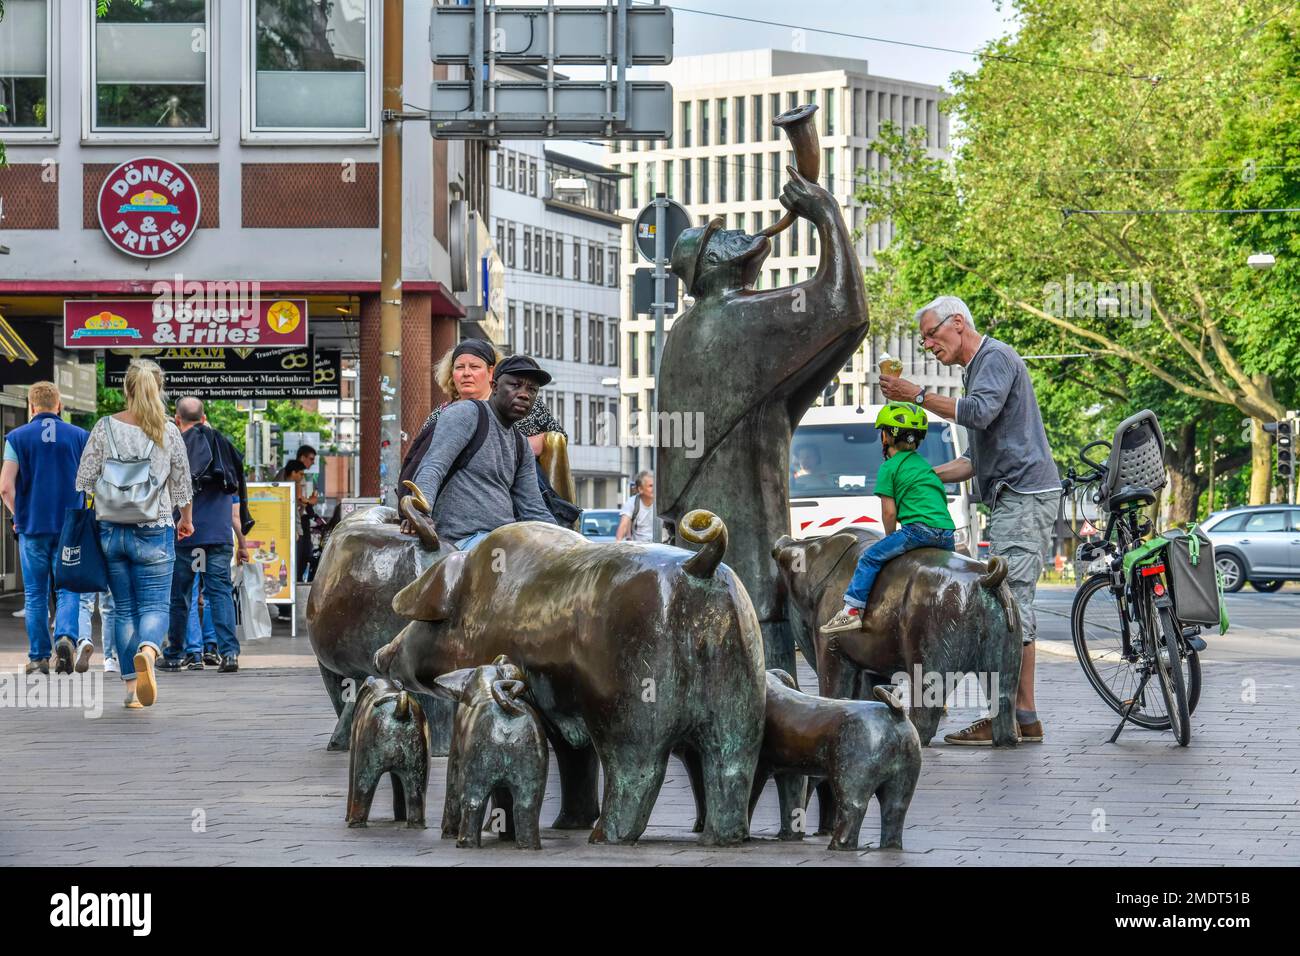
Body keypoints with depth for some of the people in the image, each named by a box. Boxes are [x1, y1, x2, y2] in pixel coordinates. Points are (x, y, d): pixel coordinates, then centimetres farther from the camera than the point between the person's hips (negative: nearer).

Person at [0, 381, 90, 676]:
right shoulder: (79, 436, 3)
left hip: (32, 526, 0)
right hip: (71, 527, 0)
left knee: (35, 594, 8)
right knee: (69, 588, 3)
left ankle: (39, 657, 9)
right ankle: (68, 636, -22)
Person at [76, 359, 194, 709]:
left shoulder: (105, 428, -2)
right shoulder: (168, 431, -2)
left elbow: (84, 481, -1)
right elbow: (181, 483, 7)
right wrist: (186, 519, 24)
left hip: (111, 530, 1)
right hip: (154, 531, -1)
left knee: (123, 609, 11)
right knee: (155, 606, 0)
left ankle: (132, 687, 9)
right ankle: (148, 649, -33)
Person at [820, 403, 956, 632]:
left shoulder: (889, 468, 3)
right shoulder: (923, 464, 26)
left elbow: (889, 512, -2)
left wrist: (890, 536, 15)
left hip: (919, 528, -7)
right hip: (947, 531, 7)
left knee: (870, 557, -1)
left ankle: (852, 610, -8)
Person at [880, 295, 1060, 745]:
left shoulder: (996, 357, -5)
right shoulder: (979, 367, 27)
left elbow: (980, 411, -24)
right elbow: (977, 459, 30)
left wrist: (918, 396, -18)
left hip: (1023, 496, -11)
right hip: (1012, 497, 11)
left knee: (1011, 600, -13)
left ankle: (1016, 717, -15)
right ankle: (1021, 717, 7)